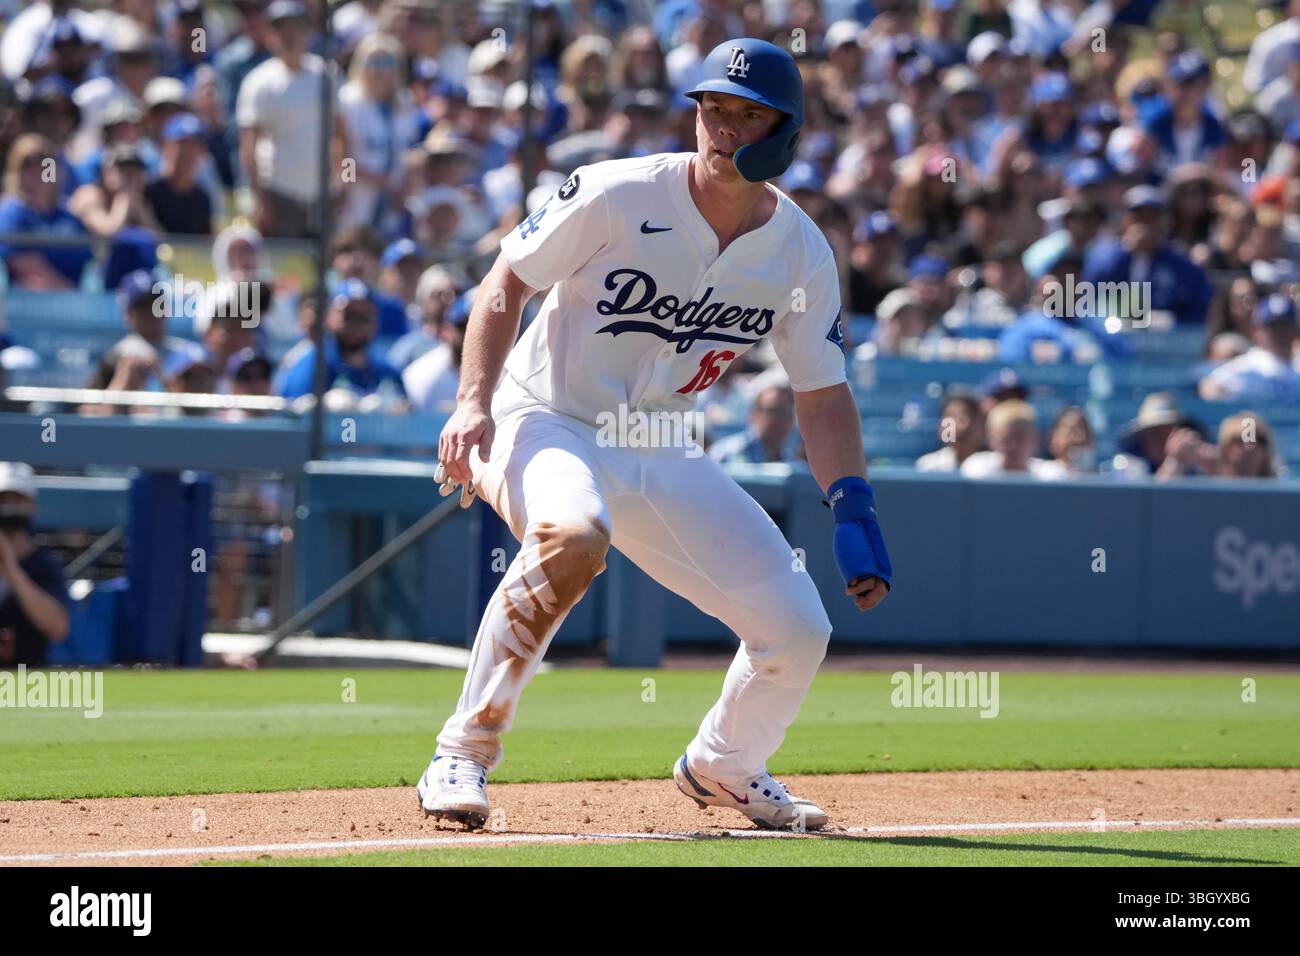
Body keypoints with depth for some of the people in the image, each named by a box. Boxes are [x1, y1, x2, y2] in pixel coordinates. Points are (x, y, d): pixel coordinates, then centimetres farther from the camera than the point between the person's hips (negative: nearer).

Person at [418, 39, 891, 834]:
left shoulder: (802, 254, -3)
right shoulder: (620, 196, -16)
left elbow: (823, 396, 5)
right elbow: (508, 282, -9)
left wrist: (854, 512, -7)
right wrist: (474, 402, -21)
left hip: (662, 460, 5)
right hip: (542, 423, -5)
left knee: (798, 630, -2)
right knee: (573, 530, -40)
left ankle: (722, 767, 31)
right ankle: (465, 752, -28)